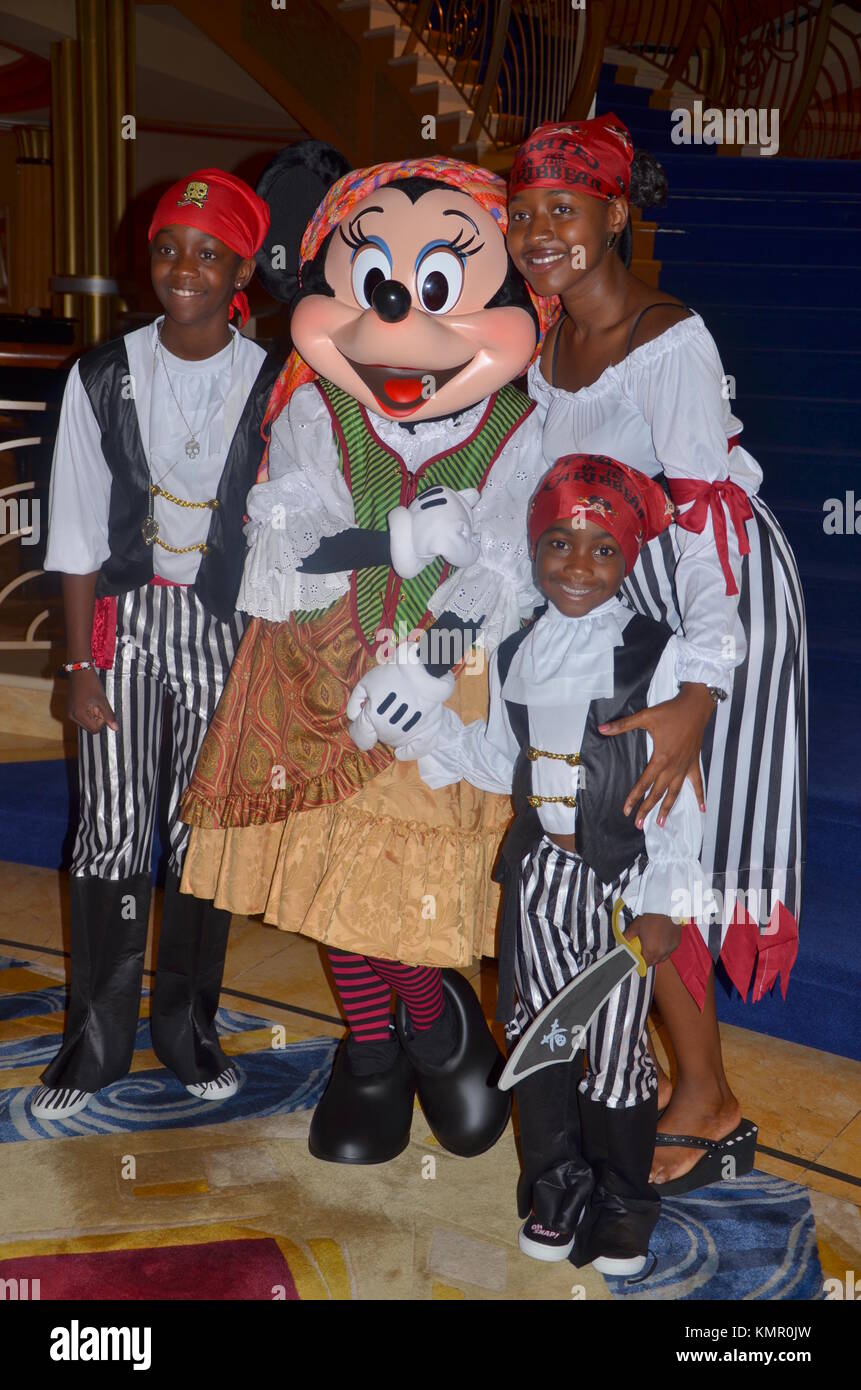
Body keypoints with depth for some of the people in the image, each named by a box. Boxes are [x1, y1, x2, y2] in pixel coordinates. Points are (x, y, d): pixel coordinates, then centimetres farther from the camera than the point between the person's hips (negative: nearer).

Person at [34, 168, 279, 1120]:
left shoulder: (272, 389, -4)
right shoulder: (104, 379, -1)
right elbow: (77, 536, 0)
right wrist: (81, 668, -2)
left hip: (226, 624, 0)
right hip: (124, 618, 0)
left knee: (206, 829, 7)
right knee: (112, 834, 0)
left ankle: (187, 1024, 25)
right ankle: (96, 1040, 16)